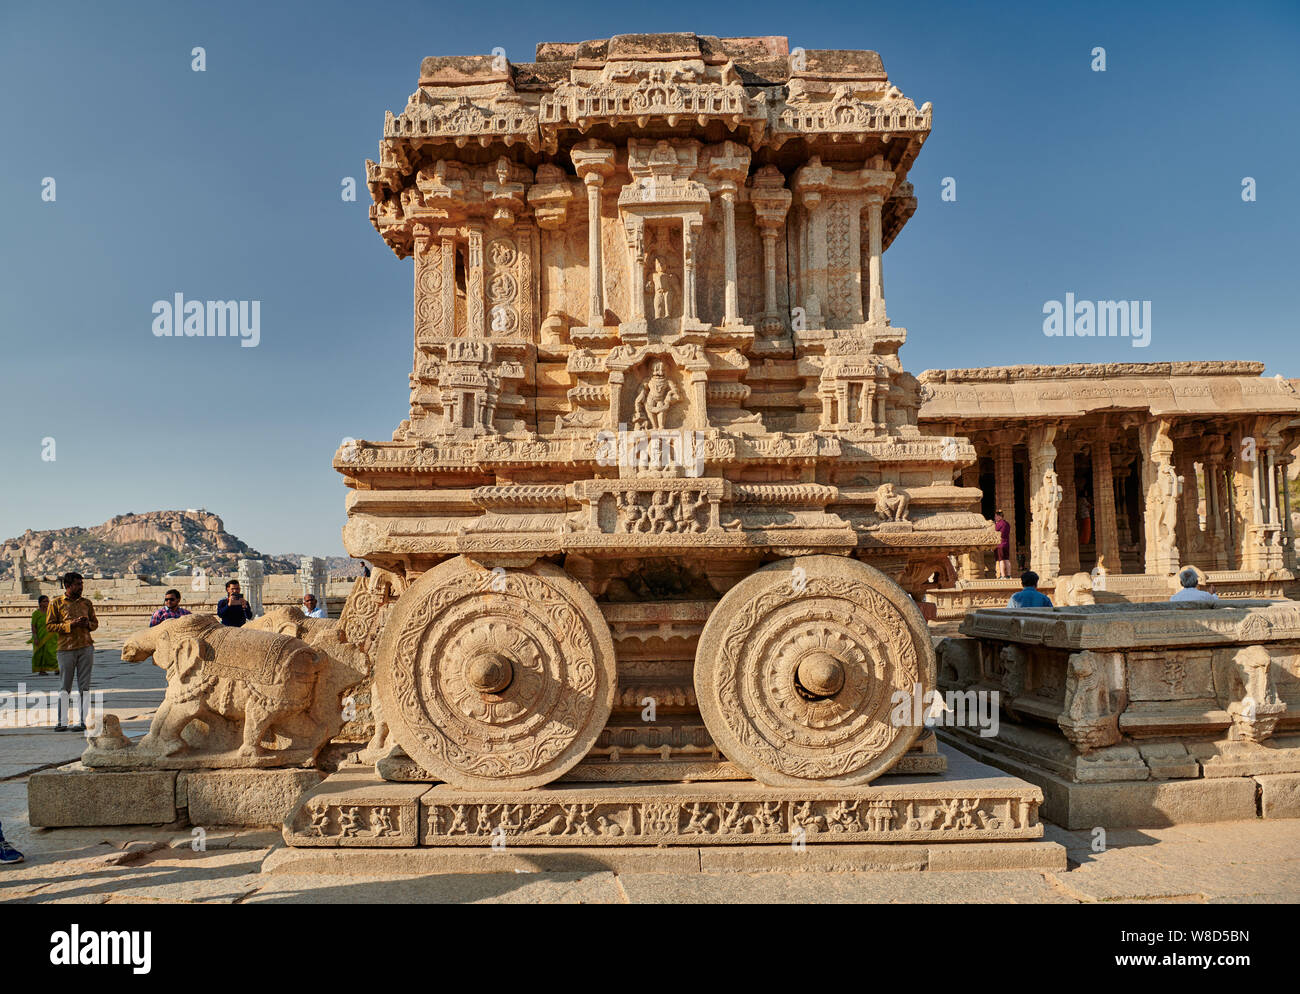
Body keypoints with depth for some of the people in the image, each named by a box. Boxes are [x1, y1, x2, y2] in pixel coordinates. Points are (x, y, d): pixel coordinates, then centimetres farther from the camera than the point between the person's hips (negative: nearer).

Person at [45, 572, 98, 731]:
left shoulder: (86, 603, 12)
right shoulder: (56, 603, 3)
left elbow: (95, 622, 19)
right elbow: (49, 625, -1)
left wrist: (87, 624, -4)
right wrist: (70, 625, -13)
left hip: (86, 648, 2)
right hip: (66, 648, -2)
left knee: (84, 686, 2)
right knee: (65, 687, 3)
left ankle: (82, 721, 6)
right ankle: (62, 722, 12)